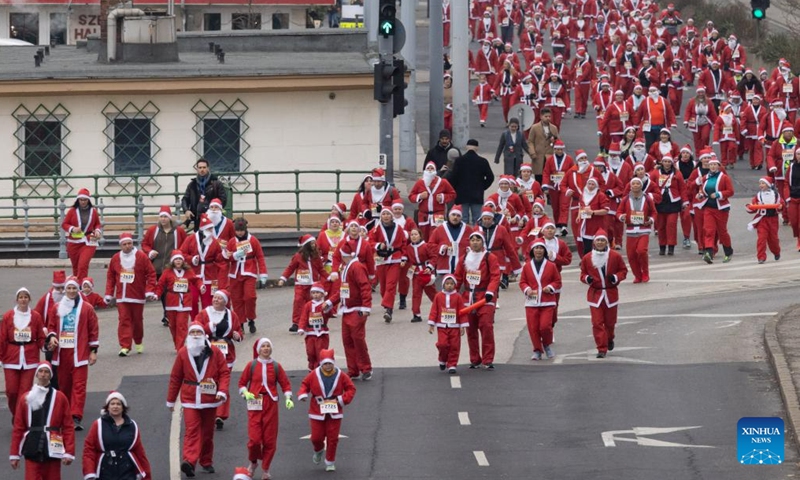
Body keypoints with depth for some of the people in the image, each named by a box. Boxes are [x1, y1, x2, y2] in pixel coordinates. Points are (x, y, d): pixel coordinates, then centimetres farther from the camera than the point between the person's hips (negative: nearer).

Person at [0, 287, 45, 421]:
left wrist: (45, 344, -14)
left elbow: (40, 338, 6)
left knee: (25, 391, -3)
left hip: (29, 359, 0)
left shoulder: (36, 316, 3)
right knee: (11, 390, -2)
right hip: (11, 359, 0)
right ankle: (15, 415, 21)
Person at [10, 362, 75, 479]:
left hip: (52, 450, 0)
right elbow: (18, 428, 7)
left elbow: (68, 427, 1)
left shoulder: (60, 398, 3)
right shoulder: (26, 399, 6)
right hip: (32, 450, 0)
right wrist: (14, 455, 4)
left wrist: (69, 453, -6)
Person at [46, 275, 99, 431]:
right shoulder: (56, 308, 10)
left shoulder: (87, 308, 2)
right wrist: (51, 336, -7)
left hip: (79, 353, -3)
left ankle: (76, 418, -16)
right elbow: (51, 326, 15)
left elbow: (93, 330, 3)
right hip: (61, 352, 3)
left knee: (79, 386, -10)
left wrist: (93, 350, 0)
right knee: (64, 385, 9)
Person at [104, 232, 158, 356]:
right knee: (124, 320, -8)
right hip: (121, 297, 1)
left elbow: (151, 274, -4)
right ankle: (125, 347, -9)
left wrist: (150, 291, -11)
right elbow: (110, 277, 7)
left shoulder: (141, 257, -5)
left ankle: (139, 342, 34)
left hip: (137, 296, -1)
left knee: (137, 320, 12)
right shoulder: (115, 258, 2)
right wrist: (109, 294, 4)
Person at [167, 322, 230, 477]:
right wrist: (171, 400, 9)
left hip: (210, 400, 1)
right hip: (190, 400, -1)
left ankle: (207, 462, 23)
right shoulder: (183, 353, 0)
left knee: (208, 432, 10)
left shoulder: (215, 352, 0)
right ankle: (189, 462, -28)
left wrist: (222, 391, -16)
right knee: (191, 430, -15)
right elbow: (175, 377, 5)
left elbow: (225, 373, -1)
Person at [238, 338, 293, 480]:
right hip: (255, 404, -1)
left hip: (271, 405, 1)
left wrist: (288, 398, -8)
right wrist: (246, 393, -10)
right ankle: (253, 462, 18)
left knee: (270, 439, 2)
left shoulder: (276, 366, 4)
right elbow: (242, 382, 9)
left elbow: (285, 384, 7)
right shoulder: (251, 365, 2)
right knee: (254, 438, -10)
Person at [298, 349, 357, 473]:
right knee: (316, 437, 1)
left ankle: (330, 462, 15)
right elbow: (305, 384, 8)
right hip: (317, 412, 0)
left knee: (333, 438, 0)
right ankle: (319, 451, 37)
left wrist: (340, 400, -12)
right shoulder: (314, 375, -5)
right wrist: (303, 395, -13)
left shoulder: (340, 376, -4)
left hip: (334, 413, 0)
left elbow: (351, 389, 2)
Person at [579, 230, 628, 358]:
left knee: (610, 321, 12)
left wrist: (616, 277, -15)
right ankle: (602, 349, -3)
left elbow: (623, 271, 4)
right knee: (597, 323, -8)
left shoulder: (615, 256, -4)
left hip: (611, 293, 0)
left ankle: (609, 339, 43)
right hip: (595, 294, 0)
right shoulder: (587, 258, -1)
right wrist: (586, 278, -14)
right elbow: (583, 273, 9)